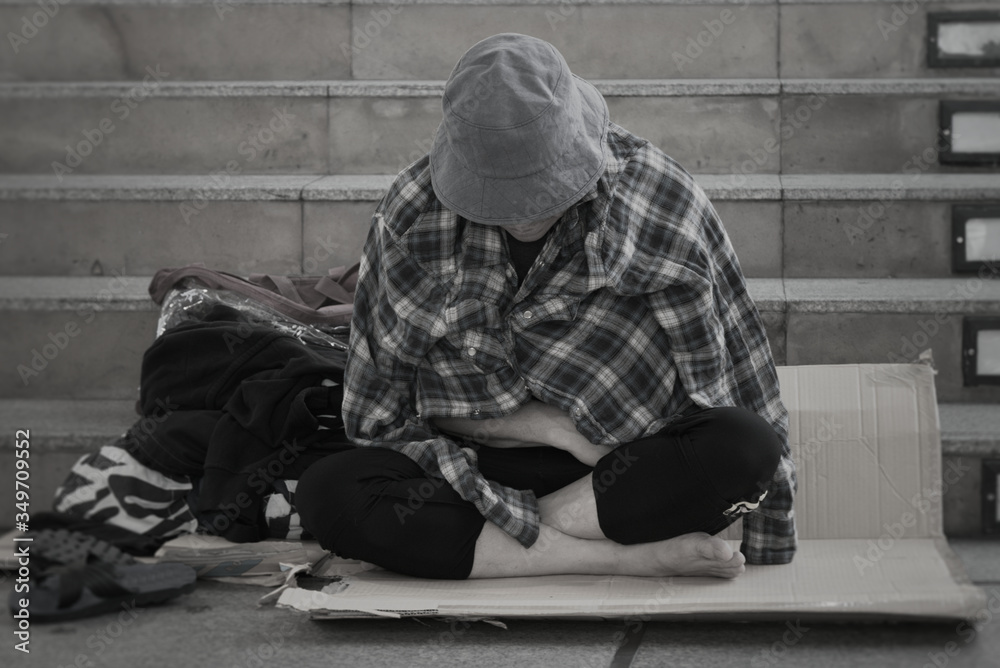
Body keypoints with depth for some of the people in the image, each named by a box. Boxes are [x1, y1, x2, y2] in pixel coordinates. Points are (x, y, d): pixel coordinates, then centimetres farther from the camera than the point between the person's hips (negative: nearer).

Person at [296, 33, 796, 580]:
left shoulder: (665, 209, -14)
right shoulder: (410, 220, -11)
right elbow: (376, 414, -4)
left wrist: (767, 561, -8)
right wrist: (543, 426, -13)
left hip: (627, 471, -1)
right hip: (477, 470, 1)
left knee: (746, 447, -31)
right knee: (324, 496, -27)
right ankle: (626, 559, -27)